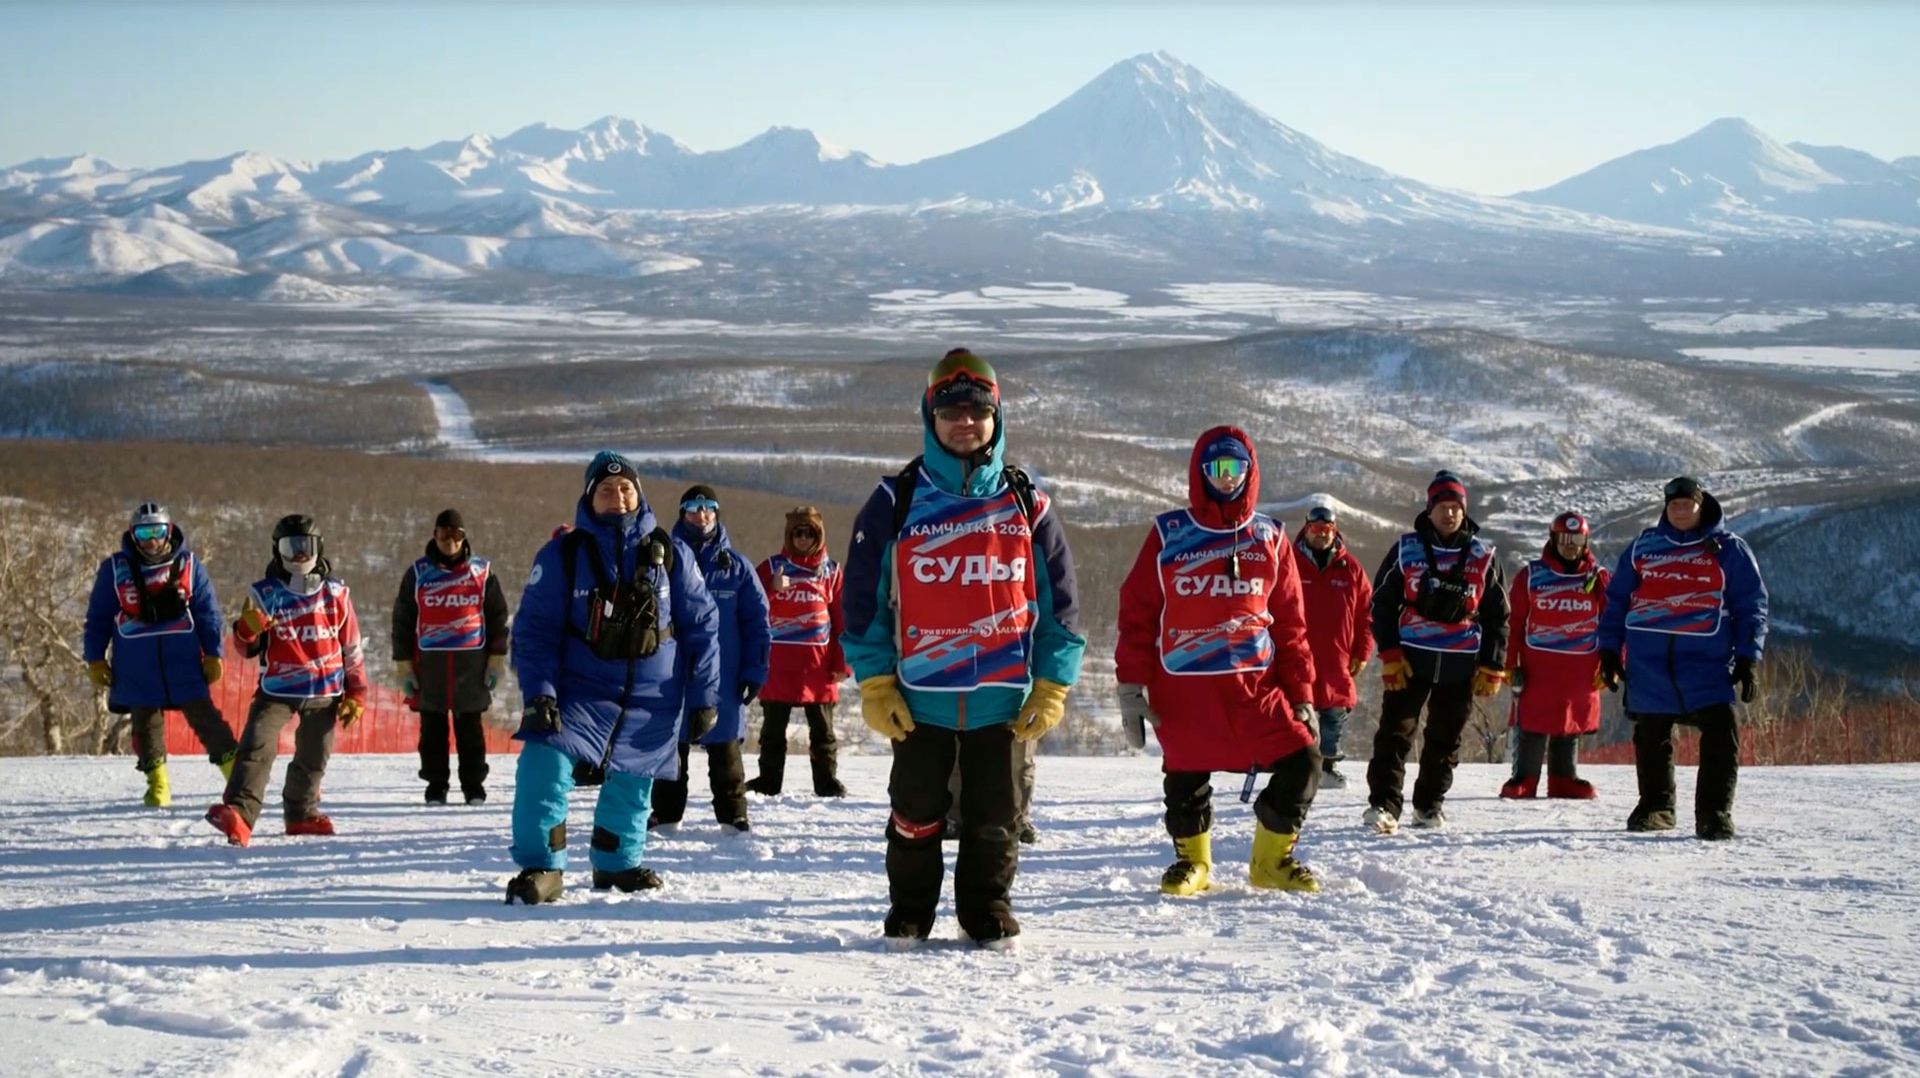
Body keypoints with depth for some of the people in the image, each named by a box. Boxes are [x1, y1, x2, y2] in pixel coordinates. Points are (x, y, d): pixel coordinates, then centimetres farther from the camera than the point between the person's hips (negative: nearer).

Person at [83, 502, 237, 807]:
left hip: (183, 661, -1)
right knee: (146, 723, 7)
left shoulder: (189, 565, 1)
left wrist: (213, 655, 2)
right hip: (137, 666, 1)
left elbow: (207, 613, 5)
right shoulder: (115, 569, 1)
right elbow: (98, 618, 7)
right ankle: (157, 783, 16)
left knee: (204, 715, -2)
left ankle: (237, 772, 4)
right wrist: (95, 659, 4)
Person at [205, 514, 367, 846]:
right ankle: (238, 814, -32)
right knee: (257, 747, -21)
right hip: (277, 689, -2)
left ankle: (301, 814, 33)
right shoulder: (265, 593, -1)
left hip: (325, 691, 2)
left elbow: (352, 648, 8)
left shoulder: (335, 592, 3)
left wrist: (356, 694, 7)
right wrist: (248, 629, -22)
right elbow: (248, 649, 0)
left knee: (312, 758, 12)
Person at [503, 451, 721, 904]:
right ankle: (540, 868, -11)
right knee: (545, 763, -21)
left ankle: (617, 864, 34)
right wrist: (539, 694, -17)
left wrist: (704, 697, 1)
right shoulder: (562, 554, -3)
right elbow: (534, 629, -4)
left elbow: (702, 625, 6)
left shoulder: (670, 554, 1)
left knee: (631, 783, 9)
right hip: (580, 689, -2)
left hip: (652, 698, 2)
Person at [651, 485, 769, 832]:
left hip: (724, 679, 0)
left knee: (724, 749, 3)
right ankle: (666, 813, 15)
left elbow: (757, 621, 5)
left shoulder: (737, 566, 4)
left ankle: (733, 814, 11)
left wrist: (755, 670, -2)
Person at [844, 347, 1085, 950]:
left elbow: (1059, 601, 6)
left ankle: (989, 918, 22)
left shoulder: (1027, 505, 3)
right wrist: (874, 684, -4)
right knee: (915, 813, 8)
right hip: (919, 698, 0)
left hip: (1002, 698, 1)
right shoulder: (895, 503, 0)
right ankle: (908, 918, 22)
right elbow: (863, 598, 1)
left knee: (993, 816, 8)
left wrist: (1051, 687, 0)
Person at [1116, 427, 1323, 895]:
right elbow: (1137, 614, 1)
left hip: (1256, 682, 2)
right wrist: (1131, 687, -5)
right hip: (1184, 688, -2)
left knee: (1301, 763, -7)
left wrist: (1302, 695, 6)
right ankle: (1191, 861, 32)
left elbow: (1291, 623, 10)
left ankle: (1271, 860, 14)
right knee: (1186, 781, 4)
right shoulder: (1169, 534, 1)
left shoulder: (1269, 538, 9)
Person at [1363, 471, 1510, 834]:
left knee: (1445, 738, 9)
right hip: (1410, 658, -2)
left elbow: (1497, 615, 11)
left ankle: (1429, 804, 22)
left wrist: (1492, 667, 5)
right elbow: (1382, 602, 4)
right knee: (1396, 732, -9)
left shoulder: (1483, 556, 7)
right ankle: (1383, 804, -11)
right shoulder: (1406, 550, 3)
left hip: (1461, 665, 2)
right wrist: (1389, 654, -5)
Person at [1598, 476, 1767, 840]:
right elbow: (1617, 599, 15)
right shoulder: (1644, 547, 11)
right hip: (1648, 662, 2)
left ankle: (1715, 813, -7)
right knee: (1651, 737, 9)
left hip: (1706, 660, -2)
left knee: (1721, 735, -12)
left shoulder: (1728, 549, 5)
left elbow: (1751, 605, 5)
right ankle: (1655, 807, 24)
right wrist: (1609, 649, 9)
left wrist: (1748, 658, -3)